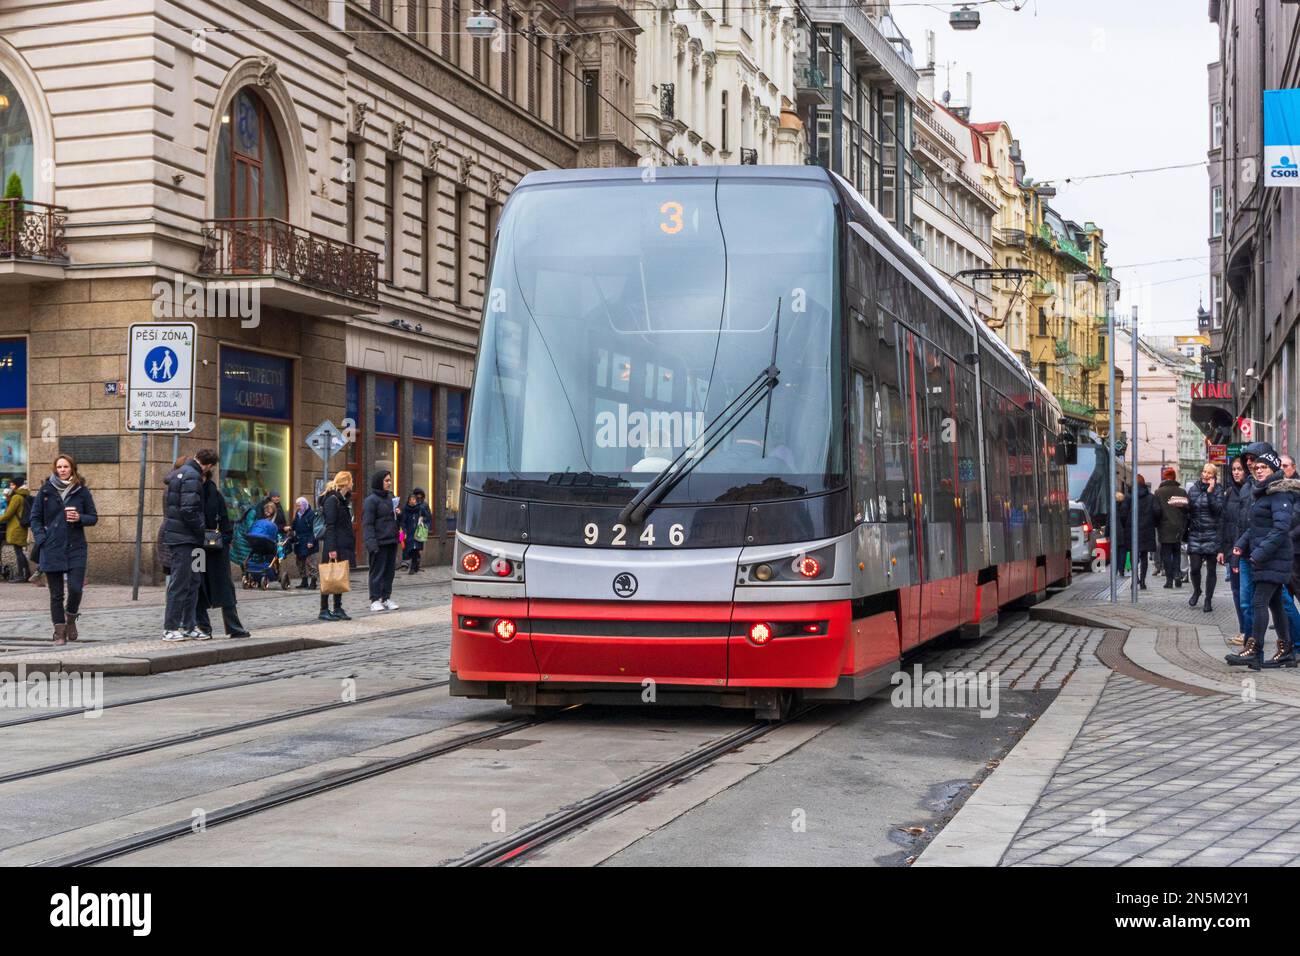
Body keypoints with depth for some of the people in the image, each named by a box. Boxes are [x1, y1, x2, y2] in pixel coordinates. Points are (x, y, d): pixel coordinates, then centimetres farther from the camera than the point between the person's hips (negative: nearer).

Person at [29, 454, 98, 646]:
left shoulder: (82, 491, 3)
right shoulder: (45, 490, 3)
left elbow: (93, 517, 9)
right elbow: (35, 518, 7)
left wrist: (79, 518, -12)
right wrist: (42, 539, -6)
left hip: (76, 548, 0)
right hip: (52, 549, 0)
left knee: (75, 588, -11)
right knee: (56, 594, 3)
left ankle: (71, 619, 18)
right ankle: (59, 633, 12)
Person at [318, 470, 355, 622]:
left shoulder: (342, 499, 17)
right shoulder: (332, 500, -12)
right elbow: (330, 526, -17)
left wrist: (352, 546, 19)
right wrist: (331, 548, -22)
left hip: (344, 545, 9)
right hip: (335, 546, -9)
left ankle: (338, 608, 14)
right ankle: (324, 610, 1)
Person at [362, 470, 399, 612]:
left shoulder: (390, 497, 15)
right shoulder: (371, 500, -9)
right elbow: (367, 524, -13)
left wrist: (398, 514, 2)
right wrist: (371, 543, -21)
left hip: (392, 541, 7)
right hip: (379, 542, -7)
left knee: (390, 571, 10)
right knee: (377, 572, -2)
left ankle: (386, 598, 18)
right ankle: (375, 600, 4)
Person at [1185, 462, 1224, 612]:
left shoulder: (1218, 490, -1)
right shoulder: (1193, 489, 9)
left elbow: (1218, 510, -12)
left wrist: (1210, 492, -18)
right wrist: (1185, 530, 15)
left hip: (1211, 535, -2)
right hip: (1195, 534, 2)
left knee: (1210, 569, 3)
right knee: (1195, 567, -3)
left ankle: (1208, 600, 12)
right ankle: (1196, 591, 25)